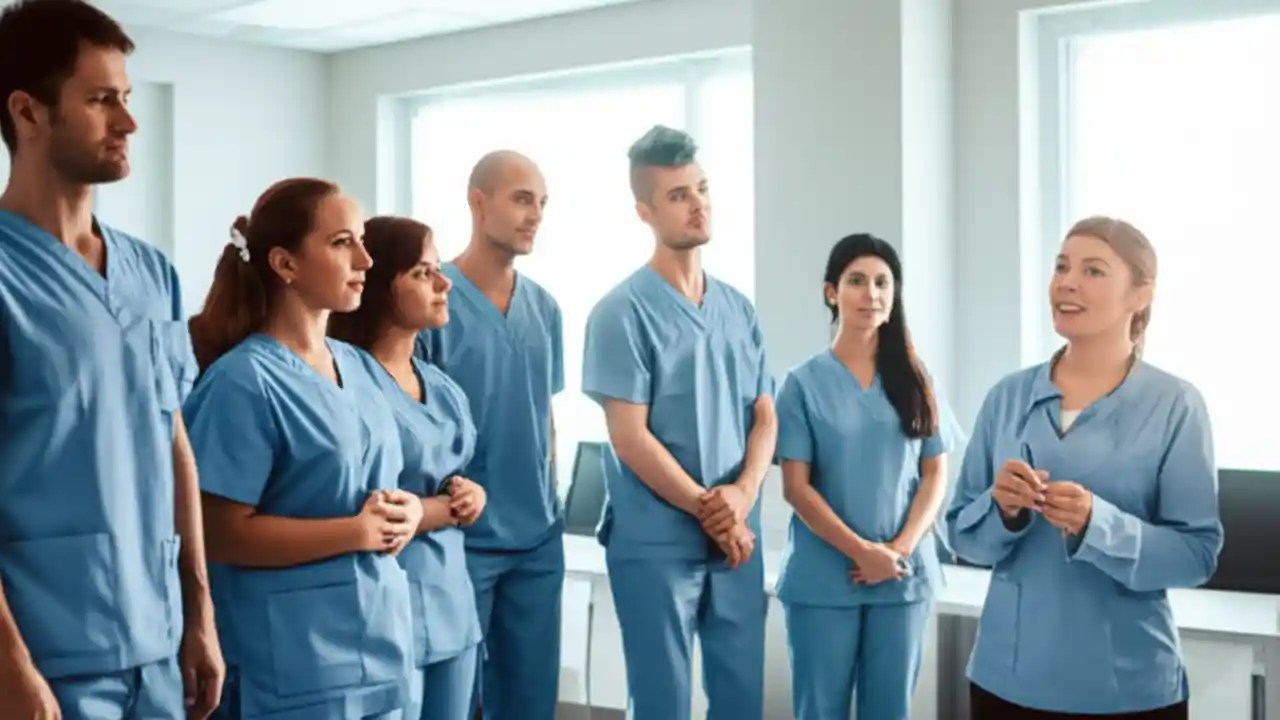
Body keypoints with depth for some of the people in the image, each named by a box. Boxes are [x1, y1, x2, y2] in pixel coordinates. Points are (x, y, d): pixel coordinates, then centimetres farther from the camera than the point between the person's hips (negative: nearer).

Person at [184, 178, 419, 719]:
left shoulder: (363, 368, 10)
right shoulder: (245, 380, -13)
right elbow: (223, 534, -16)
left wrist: (406, 512, -3)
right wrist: (355, 533, -18)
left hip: (381, 639, 7)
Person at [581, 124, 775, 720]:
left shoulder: (739, 309, 10)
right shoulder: (623, 311, -8)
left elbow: (764, 415, 9)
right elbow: (630, 437, -12)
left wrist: (741, 494, -9)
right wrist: (707, 510, -10)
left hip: (737, 539, 5)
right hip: (656, 543, -5)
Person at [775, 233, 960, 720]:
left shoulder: (914, 379, 7)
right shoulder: (805, 383, -1)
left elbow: (935, 474, 5)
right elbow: (796, 487, -5)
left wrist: (901, 548, -9)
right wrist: (860, 551, -13)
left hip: (904, 575, 2)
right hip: (823, 577, -2)